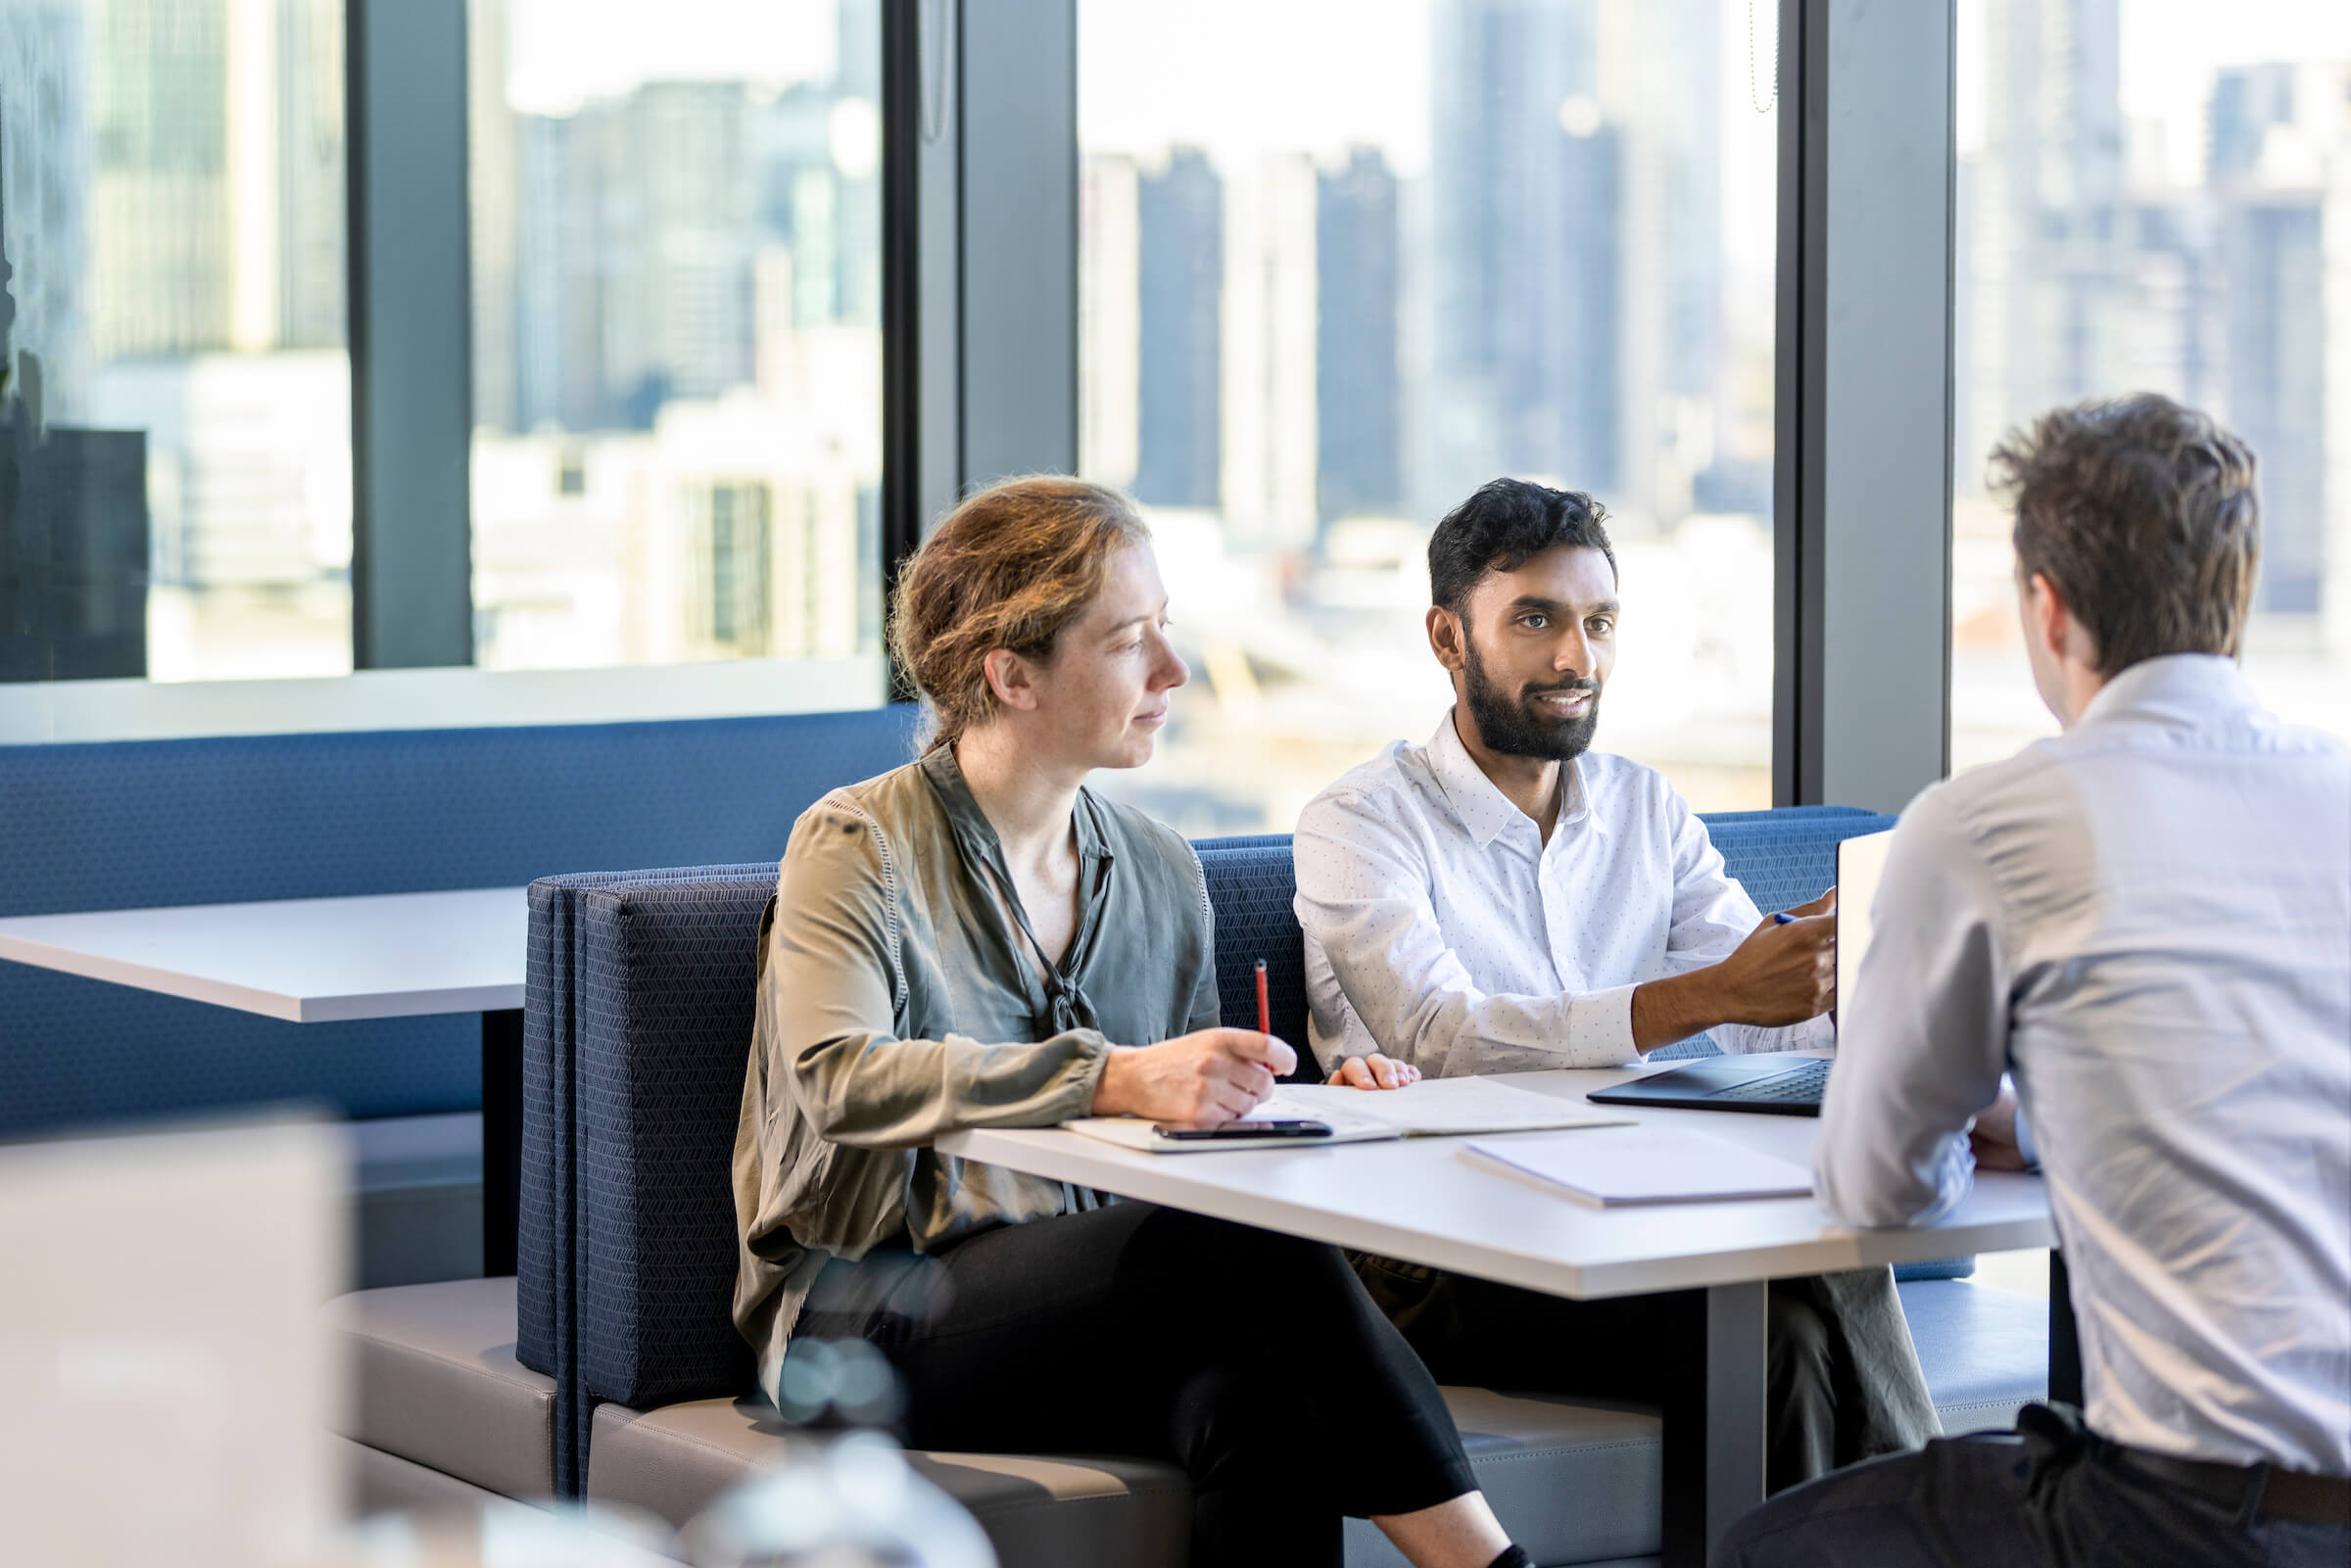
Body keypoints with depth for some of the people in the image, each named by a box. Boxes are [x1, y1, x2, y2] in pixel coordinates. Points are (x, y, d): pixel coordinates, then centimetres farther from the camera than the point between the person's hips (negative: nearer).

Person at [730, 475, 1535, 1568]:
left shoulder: (1160, 872, 16)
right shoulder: (857, 849, -3)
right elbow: (842, 1079, -22)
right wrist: (1117, 1079, -34)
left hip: (1091, 1300, 5)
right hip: (871, 1321, -5)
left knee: (1262, 1400, -33)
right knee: (1256, 1240, -30)